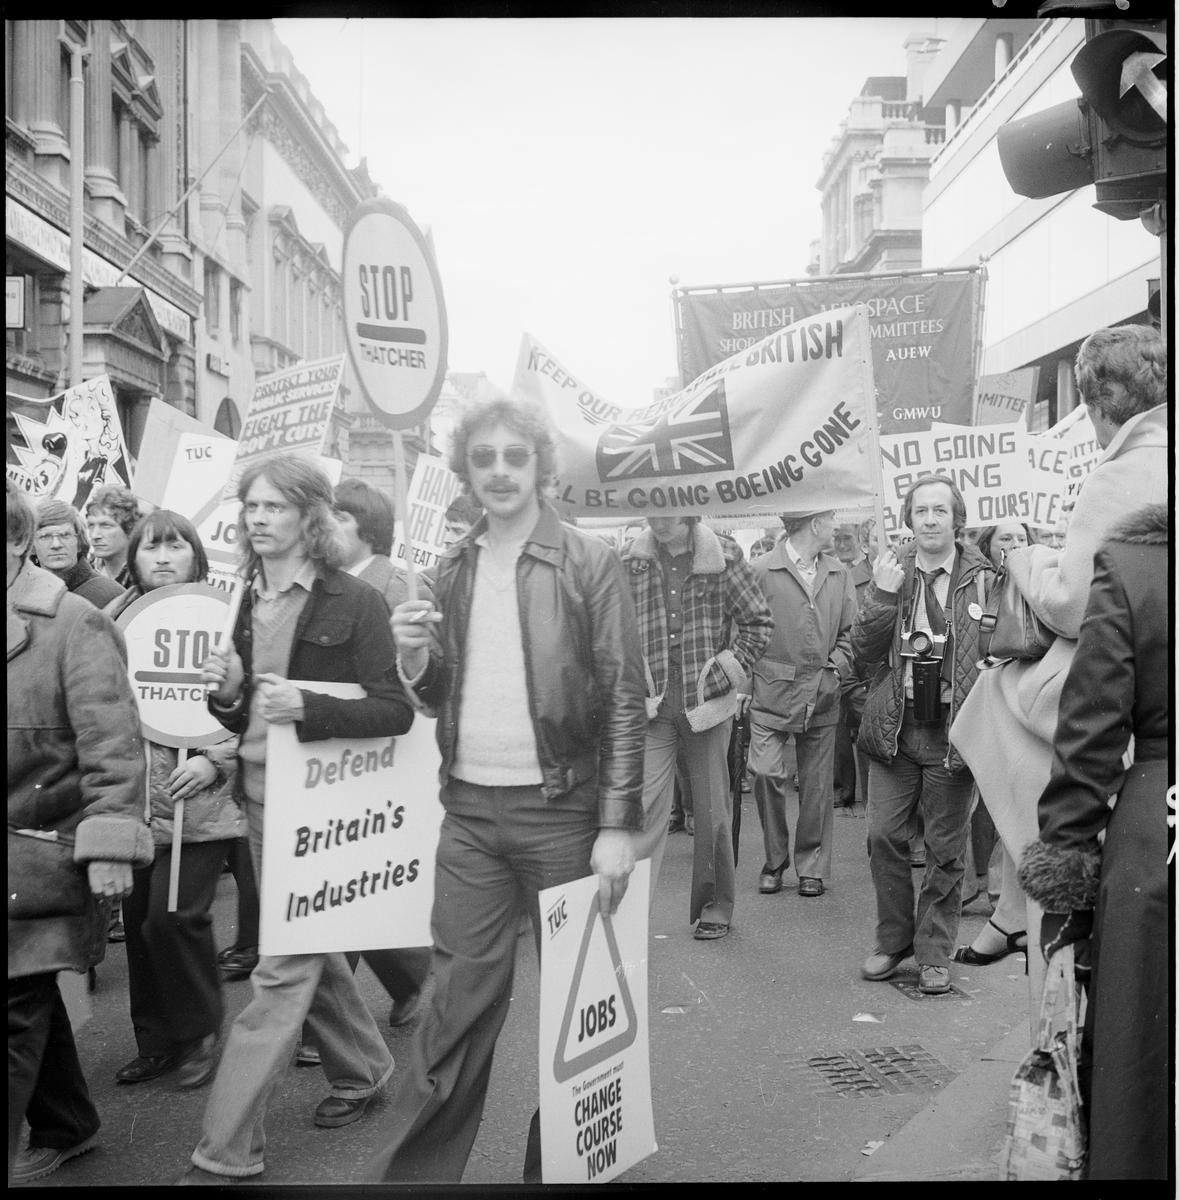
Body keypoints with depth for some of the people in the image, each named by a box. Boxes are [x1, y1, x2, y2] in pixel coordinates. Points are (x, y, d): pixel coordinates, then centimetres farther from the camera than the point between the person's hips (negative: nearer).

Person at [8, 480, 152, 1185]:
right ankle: (65, 1127, 35)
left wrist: (110, 843, -22)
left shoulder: (74, 626, -13)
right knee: (31, 993, 18)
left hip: (39, 854, -7)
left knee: (21, 1002, -4)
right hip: (23, 856, 7)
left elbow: (113, 743, -17)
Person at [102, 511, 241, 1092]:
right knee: (137, 919, 9)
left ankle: (198, 1035, 16)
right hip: (134, 797, 4)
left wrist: (215, 759, -14)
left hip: (199, 798, -4)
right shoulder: (115, 620, 8)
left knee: (174, 916, -8)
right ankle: (156, 1041, 26)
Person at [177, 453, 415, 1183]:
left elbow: (395, 710, -14)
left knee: (284, 968, -4)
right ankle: (363, 1068, 39)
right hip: (260, 795, 7)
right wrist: (227, 693, -7)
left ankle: (229, 1151, 4)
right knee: (309, 948, 18)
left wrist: (306, 707, -27)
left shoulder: (354, 603, -10)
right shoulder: (249, 603, 9)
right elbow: (246, 717, 15)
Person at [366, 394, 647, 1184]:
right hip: (470, 813, 4)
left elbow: (625, 699, -8)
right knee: (458, 1004, 9)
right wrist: (416, 658, -8)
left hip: (561, 810, -3)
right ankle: (412, 1171, 20)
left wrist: (617, 824, -13)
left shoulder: (589, 563, -6)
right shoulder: (455, 570, 9)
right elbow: (443, 696, 14)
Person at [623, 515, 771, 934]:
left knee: (711, 810, 9)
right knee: (644, 806, -7)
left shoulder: (723, 554, -1)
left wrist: (727, 671, -6)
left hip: (707, 701, -1)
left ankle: (716, 907, 24)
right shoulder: (632, 561, 3)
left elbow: (758, 620, 2)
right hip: (652, 706, 1)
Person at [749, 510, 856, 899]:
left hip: (822, 693, 4)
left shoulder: (840, 574, 10)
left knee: (817, 783, 7)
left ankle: (812, 867, 21)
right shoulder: (763, 571, -5)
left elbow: (849, 632, 15)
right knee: (765, 772, -12)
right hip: (773, 692, -4)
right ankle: (774, 861, 8)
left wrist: (837, 666, 0)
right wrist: (746, 683, -5)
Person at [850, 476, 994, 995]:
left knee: (945, 848, 7)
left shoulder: (983, 577, -1)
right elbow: (863, 652, -1)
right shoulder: (892, 572, 5)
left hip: (952, 731, -2)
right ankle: (893, 939, 23)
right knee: (883, 835, 3)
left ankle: (934, 953, 22)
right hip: (895, 728, 2)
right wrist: (883, 596, -13)